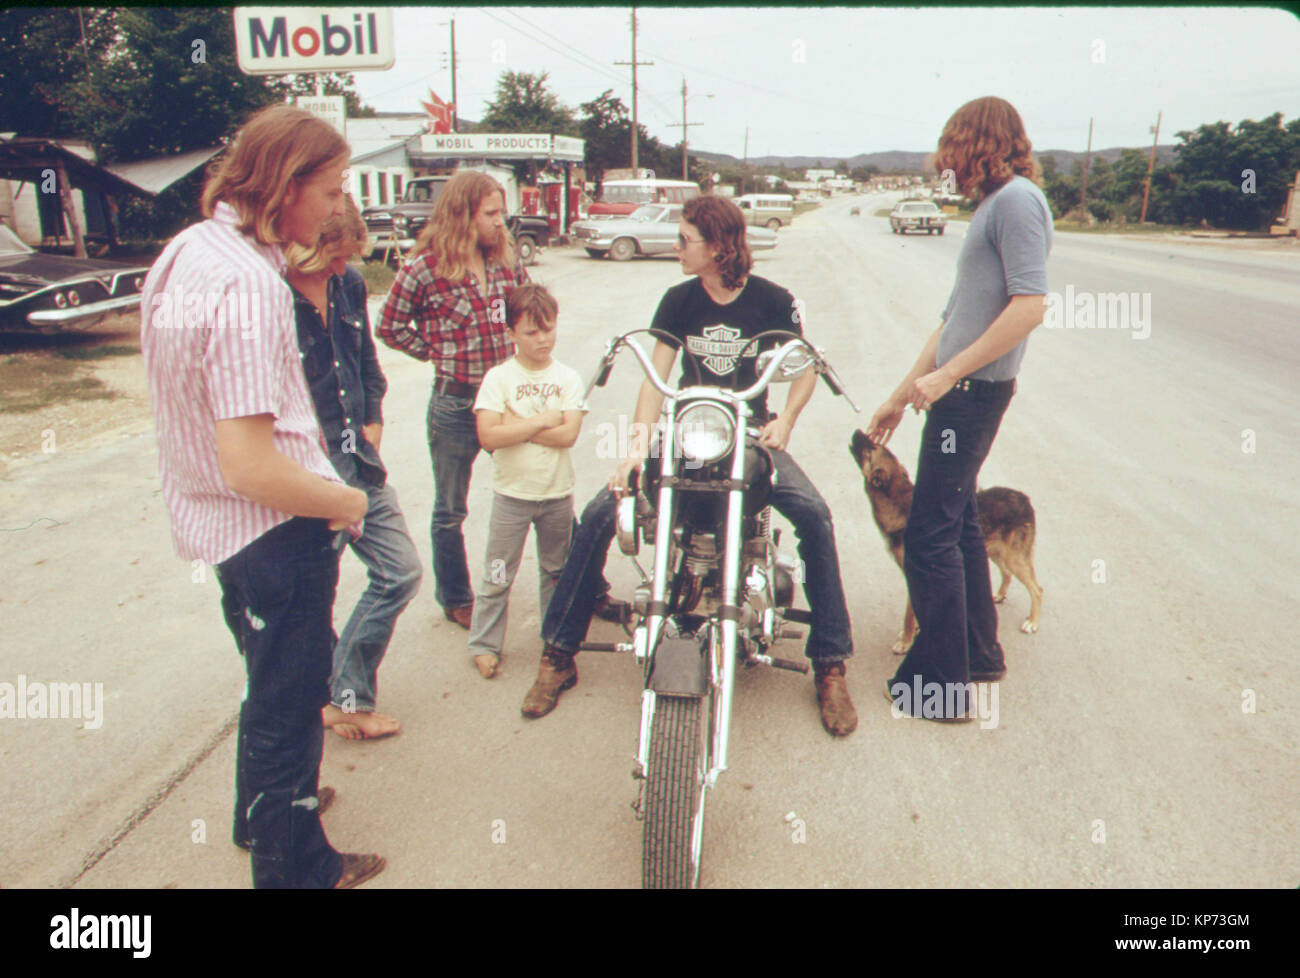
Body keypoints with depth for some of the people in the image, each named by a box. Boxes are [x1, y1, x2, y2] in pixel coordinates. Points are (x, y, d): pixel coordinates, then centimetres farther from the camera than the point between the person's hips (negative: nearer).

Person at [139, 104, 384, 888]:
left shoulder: (189, 249, 4)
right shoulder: (249, 285, -27)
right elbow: (251, 466, -31)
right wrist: (345, 500, -15)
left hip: (216, 520, 10)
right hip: (276, 530, -10)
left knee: (273, 681, 29)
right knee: (289, 702, 9)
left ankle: (265, 808, 51)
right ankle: (296, 866, 30)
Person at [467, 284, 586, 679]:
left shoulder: (568, 378, -2)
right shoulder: (498, 377, -7)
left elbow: (568, 435, -16)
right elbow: (489, 436, -20)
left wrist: (515, 425, -18)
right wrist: (543, 421, -18)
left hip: (558, 493, 2)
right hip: (511, 494, -2)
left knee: (556, 571, 18)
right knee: (497, 575, 4)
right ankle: (484, 643, 19)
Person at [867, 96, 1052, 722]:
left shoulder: (1017, 199, -10)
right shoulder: (992, 205, 20)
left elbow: (1030, 305, -22)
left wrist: (946, 374, -20)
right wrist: (901, 396, 19)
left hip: (973, 391, -10)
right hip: (962, 391, 10)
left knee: (929, 535, -7)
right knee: (957, 522, 18)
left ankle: (942, 683, 3)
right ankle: (979, 652, 31)